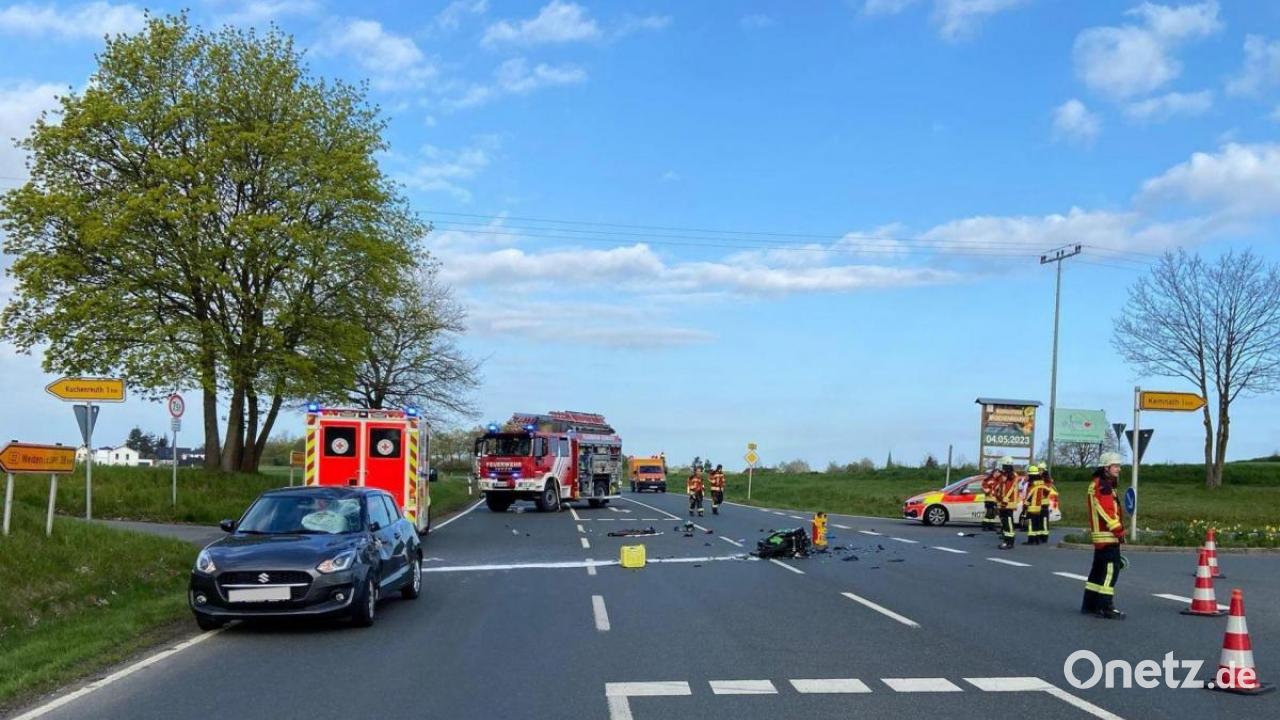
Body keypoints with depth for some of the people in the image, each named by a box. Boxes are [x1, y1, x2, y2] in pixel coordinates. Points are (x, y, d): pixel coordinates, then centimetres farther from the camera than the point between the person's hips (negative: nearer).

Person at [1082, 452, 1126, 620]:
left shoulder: (1104, 485, 20)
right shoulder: (1102, 486, -15)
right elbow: (1107, 511, -21)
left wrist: (1118, 531, 19)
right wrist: (1119, 531, -17)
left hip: (1102, 536, 11)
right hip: (1107, 536, -11)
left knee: (1099, 570, 14)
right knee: (1110, 570, -11)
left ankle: (1089, 605, 19)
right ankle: (1106, 607, -11)